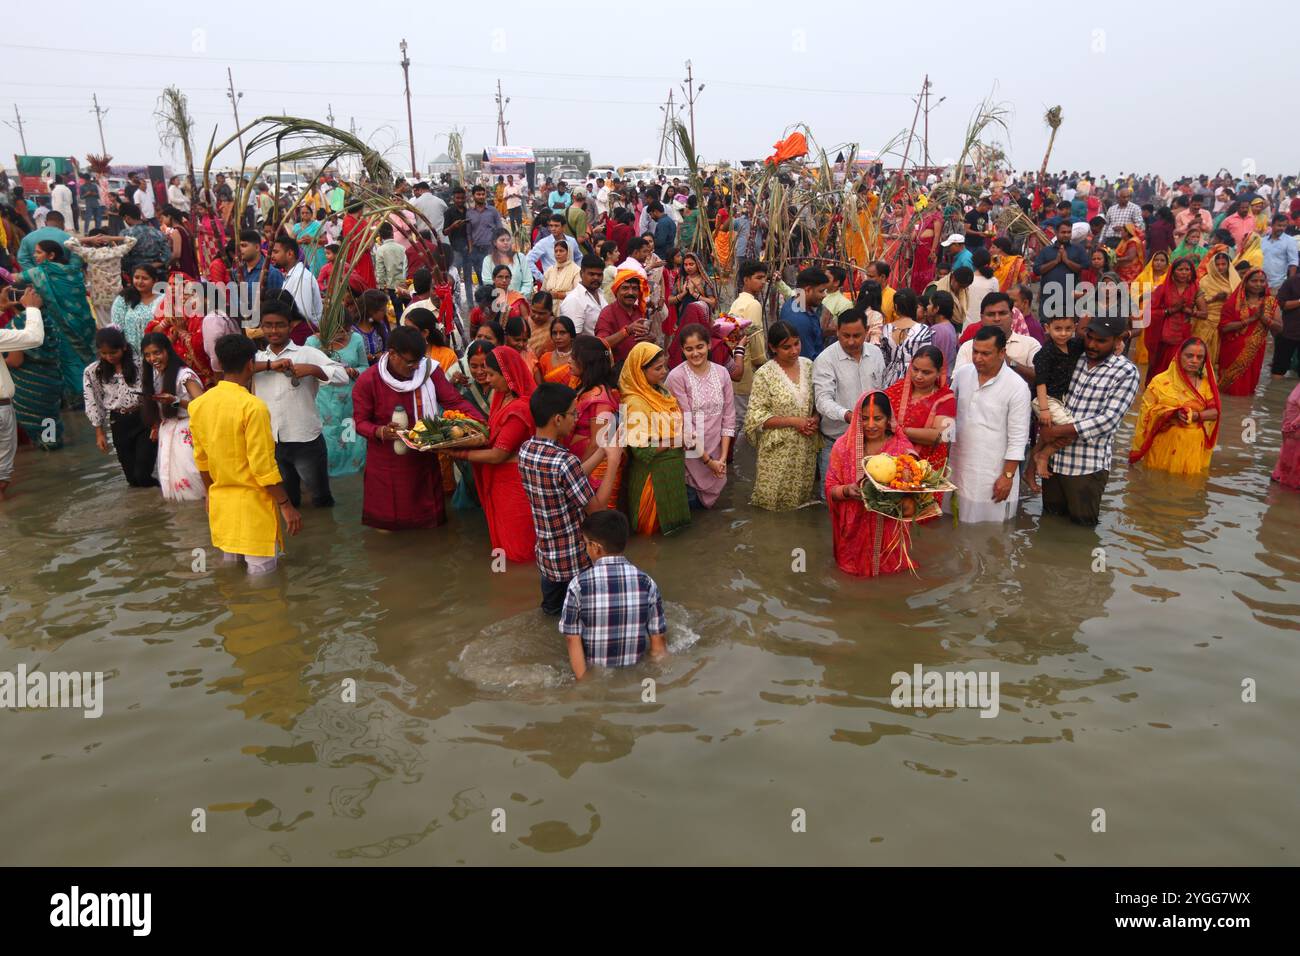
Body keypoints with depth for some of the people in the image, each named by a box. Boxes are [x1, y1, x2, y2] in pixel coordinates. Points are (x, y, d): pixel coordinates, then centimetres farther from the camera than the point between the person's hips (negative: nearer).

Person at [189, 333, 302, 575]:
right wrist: (286, 505, -13)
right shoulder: (252, 406, -20)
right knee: (262, 574, 2)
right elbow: (263, 466, -20)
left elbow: (201, 458, 11)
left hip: (220, 501, 7)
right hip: (252, 502, -7)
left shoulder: (198, 404, 2)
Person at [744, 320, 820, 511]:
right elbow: (756, 416, -13)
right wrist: (793, 421, -17)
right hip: (778, 448, -4)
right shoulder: (765, 374, -11)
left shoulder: (808, 366, 4)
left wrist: (816, 419, -7)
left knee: (803, 494, 14)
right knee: (776, 497, 3)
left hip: (806, 446, 4)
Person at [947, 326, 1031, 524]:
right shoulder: (961, 374, 1)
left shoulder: (1017, 386, -13)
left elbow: (1018, 437, -10)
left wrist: (1008, 475, -11)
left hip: (994, 474, -4)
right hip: (959, 467, 4)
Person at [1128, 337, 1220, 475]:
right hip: (1165, 445, -3)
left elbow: (1215, 411, 2)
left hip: (1194, 446, 3)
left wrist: (1197, 416, -18)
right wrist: (1173, 413, -21)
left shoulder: (1206, 382, 5)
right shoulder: (1161, 381, -7)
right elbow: (1147, 410, -6)